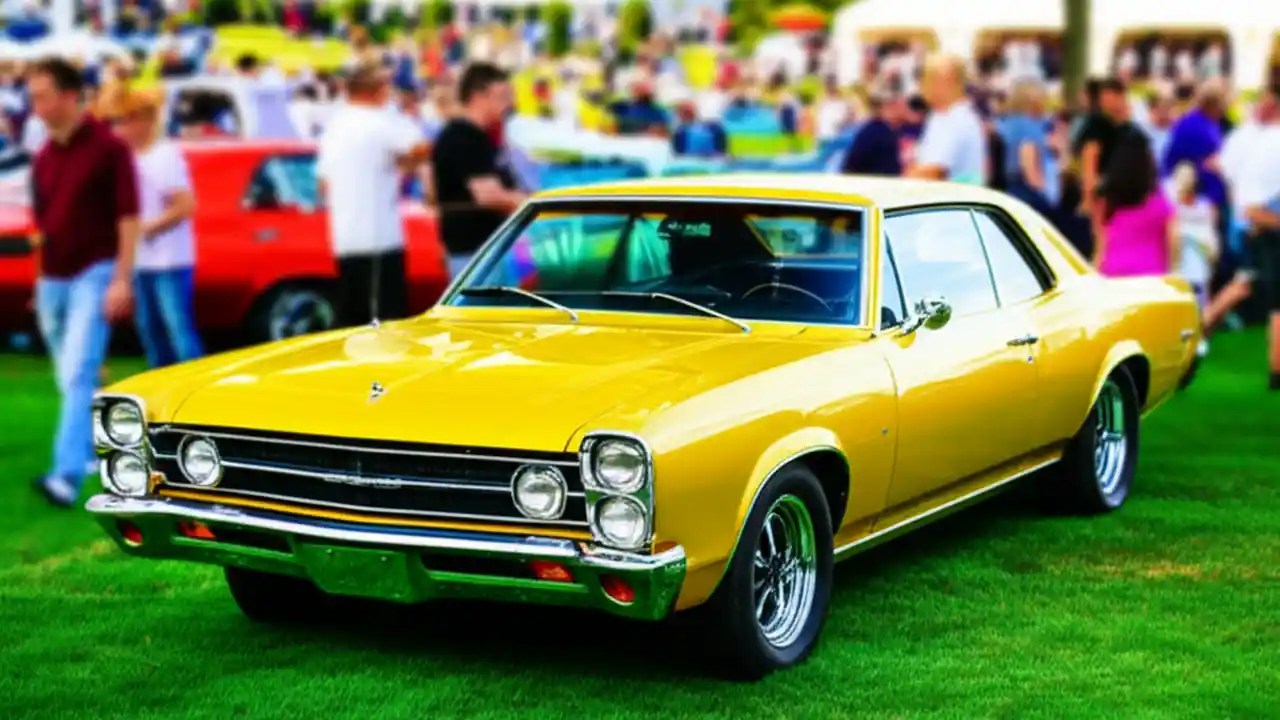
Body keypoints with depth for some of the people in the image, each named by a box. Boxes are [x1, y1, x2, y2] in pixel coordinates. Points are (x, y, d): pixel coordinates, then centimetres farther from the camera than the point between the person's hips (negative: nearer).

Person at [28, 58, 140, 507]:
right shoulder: (44, 158, 12)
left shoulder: (108, 149, -8)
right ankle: (102, 446, 29)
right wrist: (41, 282, 16)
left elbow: (128, 217, -10)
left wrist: (122, 280, -16)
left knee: (78, 374, -16)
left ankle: (67, 475, -21)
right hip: (52, 279, 7)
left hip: (93, 275, -7)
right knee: (71, 379, 12)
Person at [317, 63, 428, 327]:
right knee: (388, 315, -8)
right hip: (380, 236, -8)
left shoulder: (334, 127, 15)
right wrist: (404, 164, -2)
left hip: (343, 238, 8)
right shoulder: (383, 122, -7)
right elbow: (419, 149, -23)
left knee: (352, 318, 10)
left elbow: (324, 182, 22)